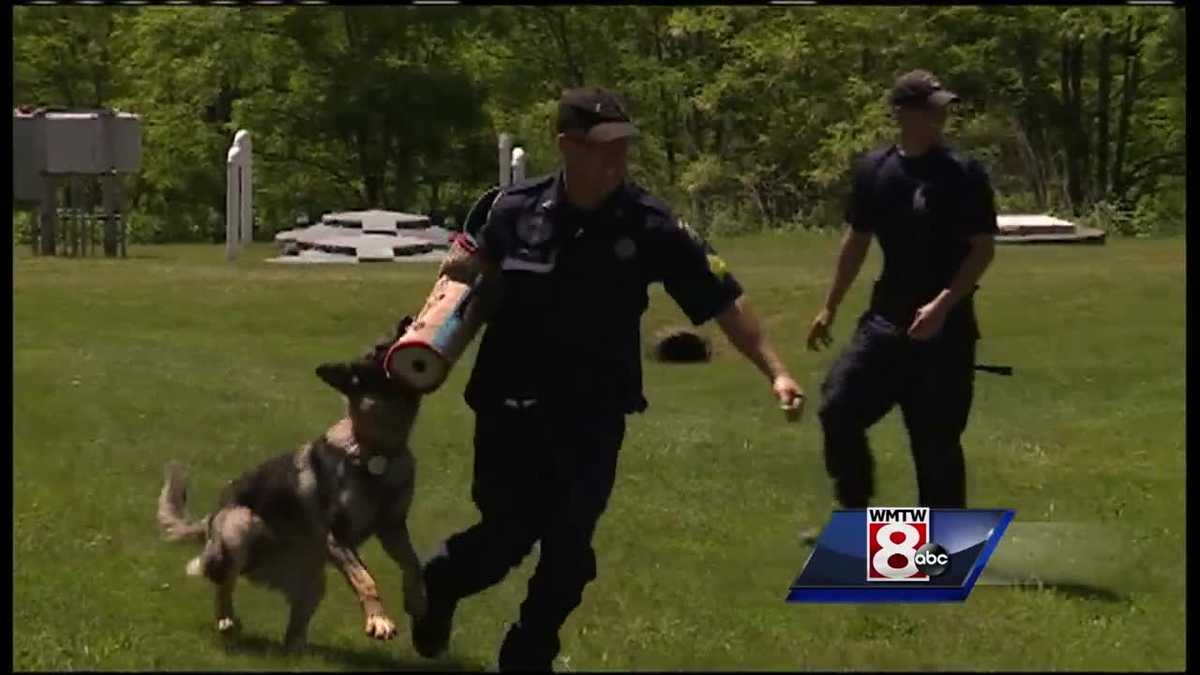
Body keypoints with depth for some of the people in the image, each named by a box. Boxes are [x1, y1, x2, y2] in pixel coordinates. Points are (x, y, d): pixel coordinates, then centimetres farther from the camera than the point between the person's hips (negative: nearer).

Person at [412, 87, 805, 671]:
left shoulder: (649, 226, -11)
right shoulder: (513, 211, -8)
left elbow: (721, 299, -9)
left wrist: (774, 371, -15)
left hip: (595, 415, 1)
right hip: (512, 405, 0)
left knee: (568, 549, 0)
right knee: (507, 538, 3)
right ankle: (441, 580, 37)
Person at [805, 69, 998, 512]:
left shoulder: (962, 174, -10)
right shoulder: (873, 170, 4)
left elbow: (983, 249, -11)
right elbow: (857, 240, 16)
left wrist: (943, 304, -22)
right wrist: (830, 308, 18)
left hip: (945, 327, -4)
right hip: (886, 318, 4)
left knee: (936, 441, 0)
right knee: (838, 409, -8)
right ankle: (855, 513, 11)